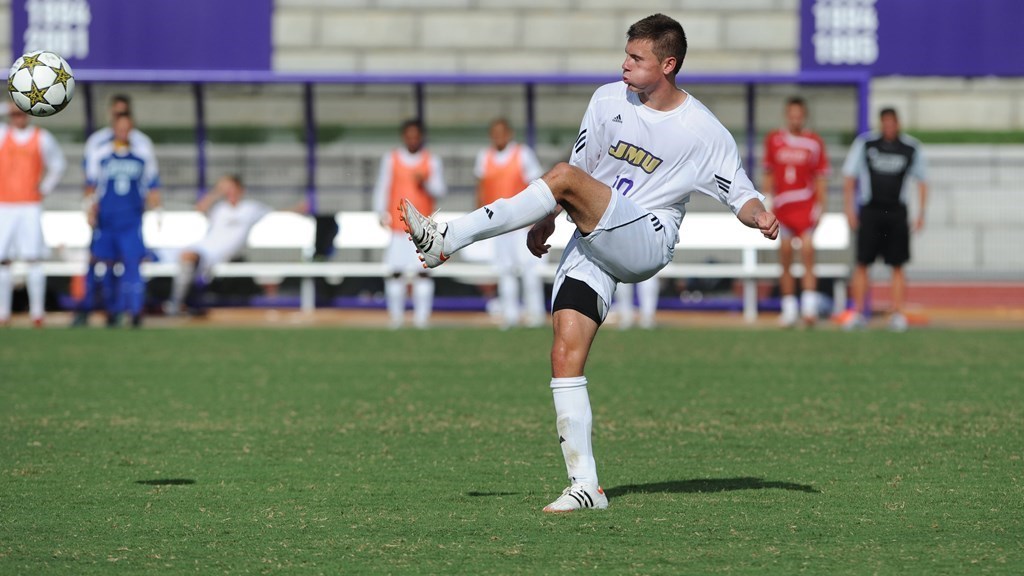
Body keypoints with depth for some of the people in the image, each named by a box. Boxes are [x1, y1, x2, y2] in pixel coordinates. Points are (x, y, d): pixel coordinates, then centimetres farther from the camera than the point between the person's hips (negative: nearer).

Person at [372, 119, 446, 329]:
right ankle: (396, 317, 2)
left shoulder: (432, 161, 6)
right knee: (395, 272, -4)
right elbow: (382, 188, 7)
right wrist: (381, 213, -5)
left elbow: (440, 190, 1)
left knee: (423, 271, -8)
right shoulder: (391, 159, 8)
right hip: (397, 225, 1)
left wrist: (425, 184, -19)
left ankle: (422, 316, -5)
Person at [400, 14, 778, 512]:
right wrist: (547, 221, 15)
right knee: (565, 354, -12)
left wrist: (759, 215, -19)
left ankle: (447, 240, -28)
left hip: (646, 242, -5)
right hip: (592, 246, 5)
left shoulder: (704, 133, -1)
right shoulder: (609, 100, 11)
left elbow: (740, 195, 2)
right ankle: (584, 485, -10)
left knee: (563, 177, -28)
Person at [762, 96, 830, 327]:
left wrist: (820, 206, -1)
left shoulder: (814, 142, 3)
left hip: (805, 206, -2)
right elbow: (768, 175, 15)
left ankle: (809, 307, -16)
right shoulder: (773, 140, 9)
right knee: (785, 259, 4)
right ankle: (789, 308, 11)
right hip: (781, 207, 2)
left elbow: (821, 178, 6)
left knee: (807, 252, -14)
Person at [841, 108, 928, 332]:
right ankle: (858, 313, 2)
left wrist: (921, 214, 6)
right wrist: (850, 210, -1)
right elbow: (849, 178, 6)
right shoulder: (864, 144, 2)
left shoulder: (911, 148, 4)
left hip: (896, 213, 1)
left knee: (897, 266, 0)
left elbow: (921, 182, 13)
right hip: (870, 211, -1)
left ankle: (898, 314, 3)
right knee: (862, 263, -2)